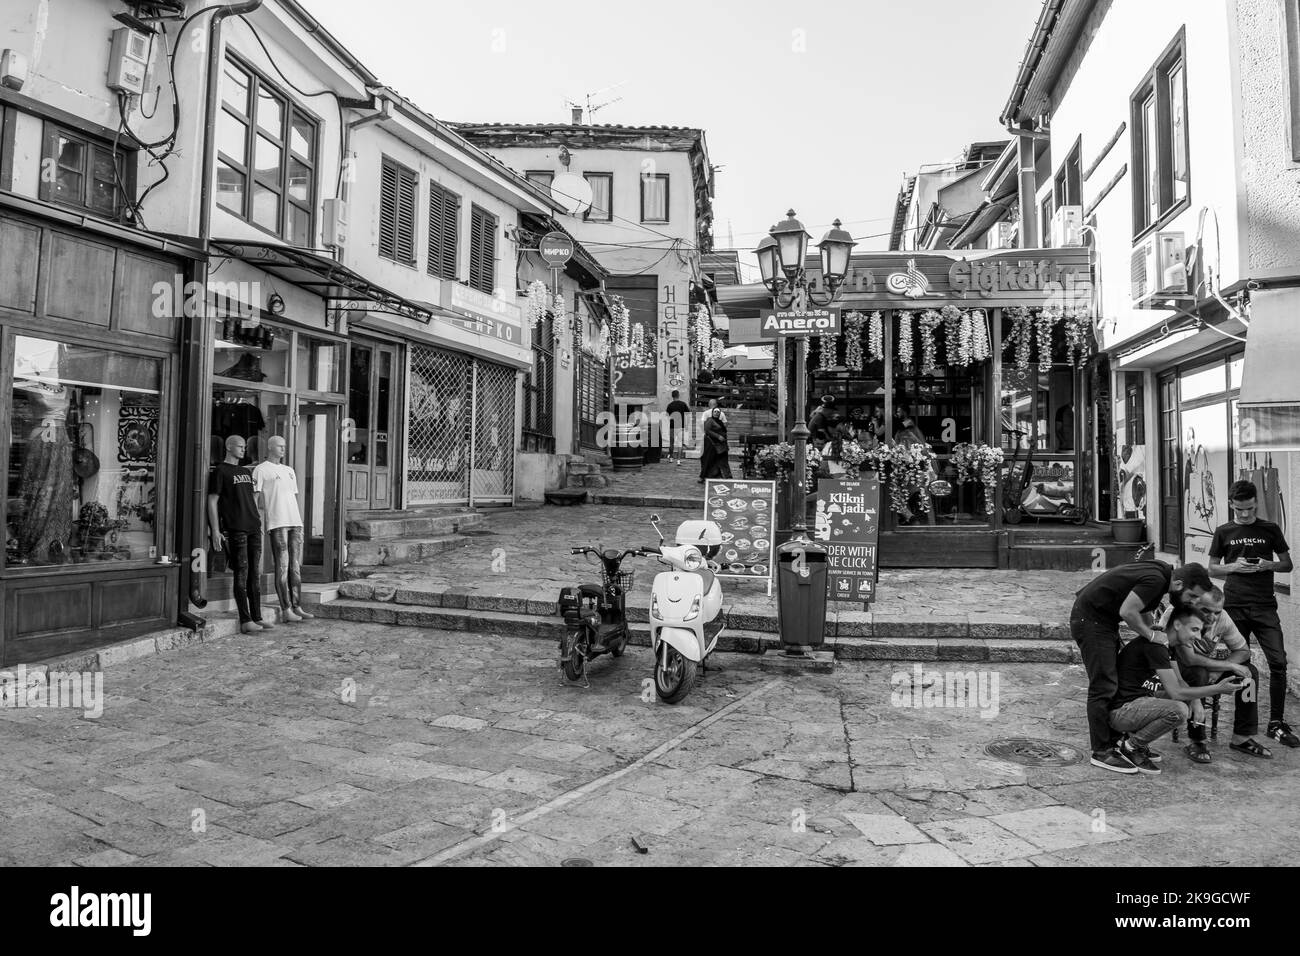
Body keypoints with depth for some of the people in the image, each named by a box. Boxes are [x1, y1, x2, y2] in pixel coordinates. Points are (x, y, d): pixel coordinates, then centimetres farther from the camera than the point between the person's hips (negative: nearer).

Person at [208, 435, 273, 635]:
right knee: (241, 573, -6)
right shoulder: (220, 471, -1)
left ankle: (257, 617, 13)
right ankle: (245, 621, -3)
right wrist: (215, 531, -11)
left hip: (254, 528, 7)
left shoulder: (246, 472, 21)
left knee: (255, 573, 8)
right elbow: (212, 501, -5)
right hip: (235, 529, -7)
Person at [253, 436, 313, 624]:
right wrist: (258, 523, -12)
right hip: (276, 523, -7)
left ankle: (297, 607, 11)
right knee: (282, 567, -6)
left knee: (296, 567, 7)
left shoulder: (289, 471, 23)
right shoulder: (261, 470, 1)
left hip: (295, 522, 7)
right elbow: (255, 498, -5)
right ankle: (286, 610, -4)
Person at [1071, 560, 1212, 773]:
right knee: (1103, 687, -8)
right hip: (1089, 620, -11)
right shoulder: (1155, 580, -23)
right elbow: (1127, 612, -25)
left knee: (1114, 683, 14)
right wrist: (1151, 635, -10)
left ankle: (1113, 743, 21)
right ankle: (1101, 752, -3)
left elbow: (1143, 612, 16)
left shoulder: (1161, 574, 8)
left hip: (1102, 620, 11)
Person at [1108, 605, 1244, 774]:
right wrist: (1218, 689, -17)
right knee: (1178, 710, -28)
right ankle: (1129, 747, -8)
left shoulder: (1164, 643, 12)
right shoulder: (1154, 645, -20)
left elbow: (1179, 682, 17)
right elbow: (1175, 692, -20)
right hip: (1121, 709, -10)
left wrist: (1196, 701, -2)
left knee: (1188, 702, 14)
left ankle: (1133, 735, 11)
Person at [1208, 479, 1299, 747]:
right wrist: (1233, 567, -9)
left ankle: (1276, 723, 2)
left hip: (1265, 606, 0)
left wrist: (1268, 565, -9)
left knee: (1278, 662, -8)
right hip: (1234, 606, 0)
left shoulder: (1270, 530, 7)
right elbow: (1212, 568, 11)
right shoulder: (1223, 532, 7)